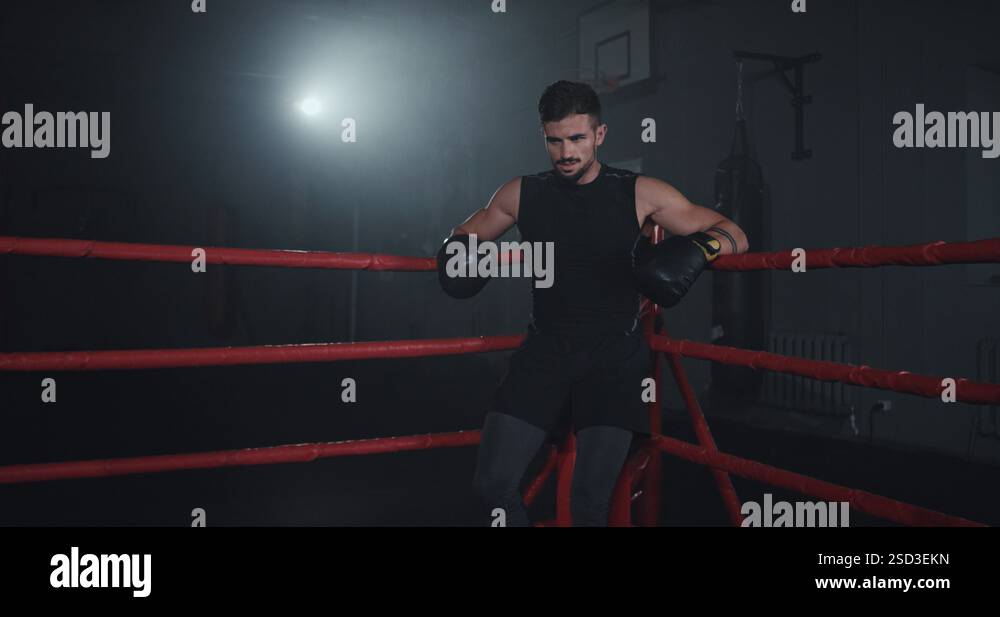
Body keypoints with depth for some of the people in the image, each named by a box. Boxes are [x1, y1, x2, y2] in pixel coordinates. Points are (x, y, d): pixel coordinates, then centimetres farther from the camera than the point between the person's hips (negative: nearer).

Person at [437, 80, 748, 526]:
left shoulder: (640, 195, -3)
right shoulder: (521, 195, 4)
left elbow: (735, 236, 1)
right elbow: (468, 233, 21)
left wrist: (698, 247, -21)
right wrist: (457, 254, -3)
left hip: (615, 354, -2)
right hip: (545, 350, 2)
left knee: (590, 500, -7)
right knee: (493, 483, -4)